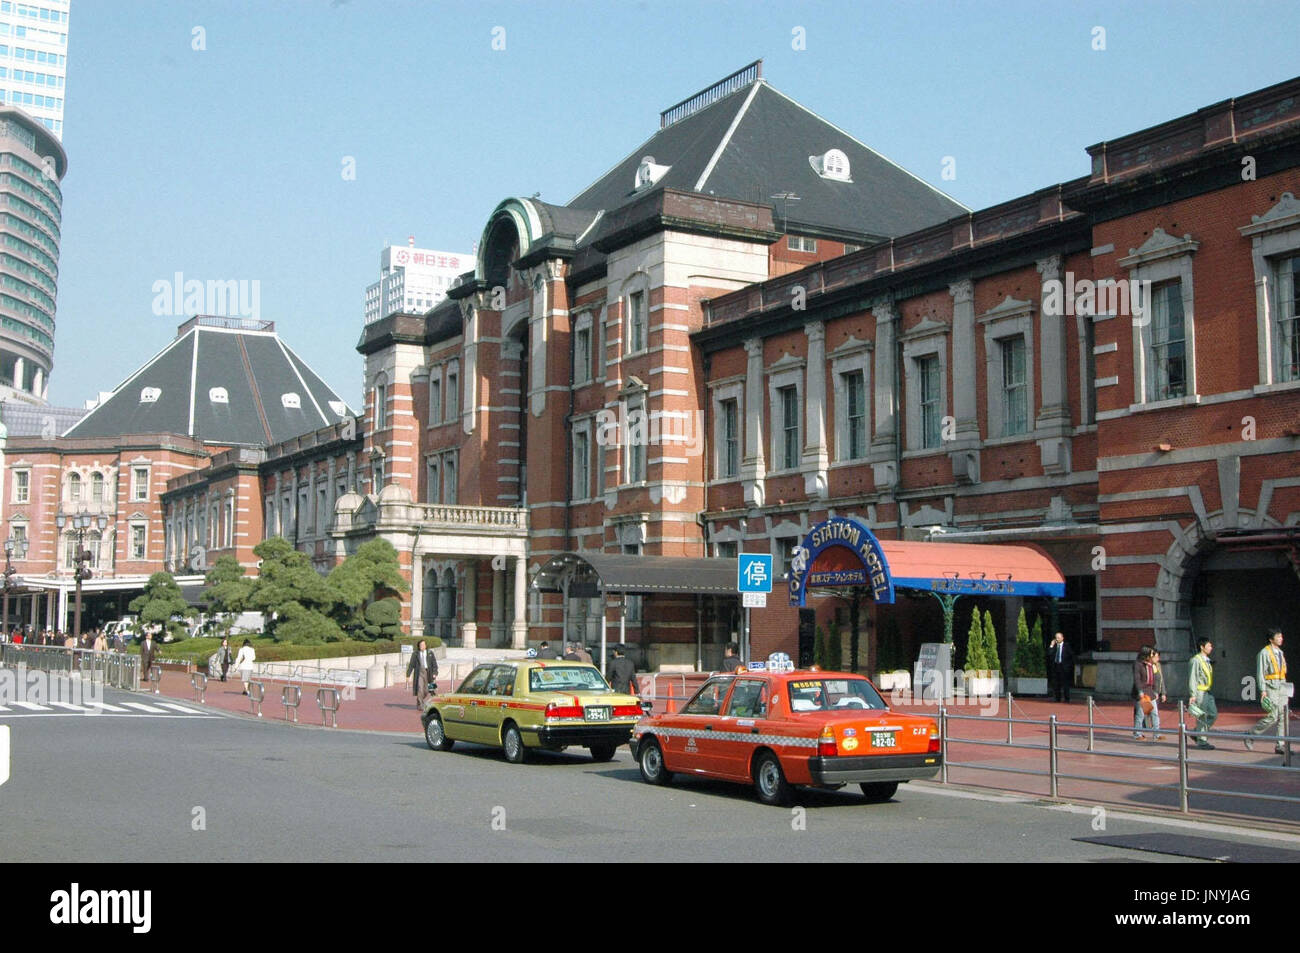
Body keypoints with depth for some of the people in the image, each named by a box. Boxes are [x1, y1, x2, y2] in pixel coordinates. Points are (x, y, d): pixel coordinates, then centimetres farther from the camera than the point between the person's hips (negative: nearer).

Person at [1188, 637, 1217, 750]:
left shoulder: (1206, 660, 17)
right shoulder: (1195, 660, -12)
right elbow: (1192, 678, -16)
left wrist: (1209, 690, 20)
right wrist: (1192, 695, -21)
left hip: (1207, 692, 9)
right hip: (1199, 692, -9)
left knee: (1214, 714, 8)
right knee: (1202, 717, -6)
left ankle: (1197, 733, 18)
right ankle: (1201, 741, 0)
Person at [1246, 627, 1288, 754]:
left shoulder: (1280, 652, 16)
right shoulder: (1264, 653, -8)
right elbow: (1260, 673, -11)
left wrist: (1286, 688, 18)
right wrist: (1262, 690, -17)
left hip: (1282, 687, 7)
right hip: (1271, 687, -7)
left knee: (1283, 717, 1)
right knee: (1272, 717, -12)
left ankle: (1280, 745, 5)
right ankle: (1250, 736, 3)